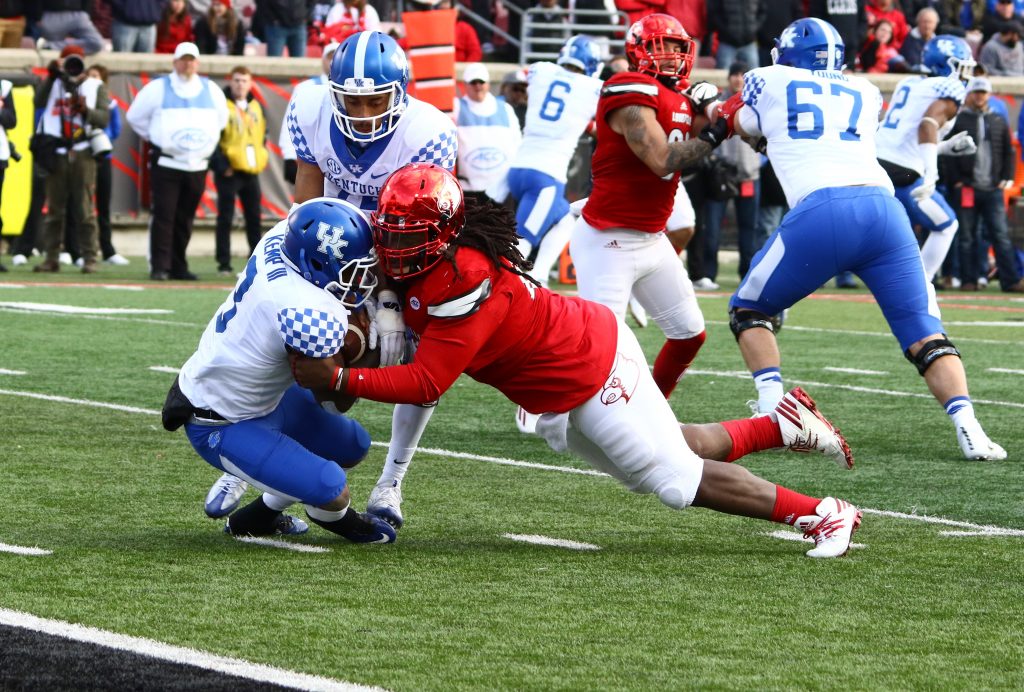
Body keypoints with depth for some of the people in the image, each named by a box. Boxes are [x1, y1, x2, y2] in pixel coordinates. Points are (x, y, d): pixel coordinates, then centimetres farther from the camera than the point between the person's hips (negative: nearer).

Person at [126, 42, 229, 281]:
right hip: (166, 163, -4)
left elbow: (222, 119, 26)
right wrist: (155, 137, 6)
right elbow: (135, 116, 8)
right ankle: (159, 267, -9)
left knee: (185, 219, 7)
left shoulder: (211, 91, 11)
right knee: (163, 216, -10)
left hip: (197, 167, 4)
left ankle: (178, 267, 13)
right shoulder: (158, 89, 0)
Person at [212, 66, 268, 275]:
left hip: (251, 171, 6)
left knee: (254, 217, 10)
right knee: (225, 218, -2)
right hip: (229, 172, -6)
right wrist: (220, 164, -18)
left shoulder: (255, 107, 11)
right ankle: (224, 264, 1)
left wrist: (261, 158, 9)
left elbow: (262, 134, 22)